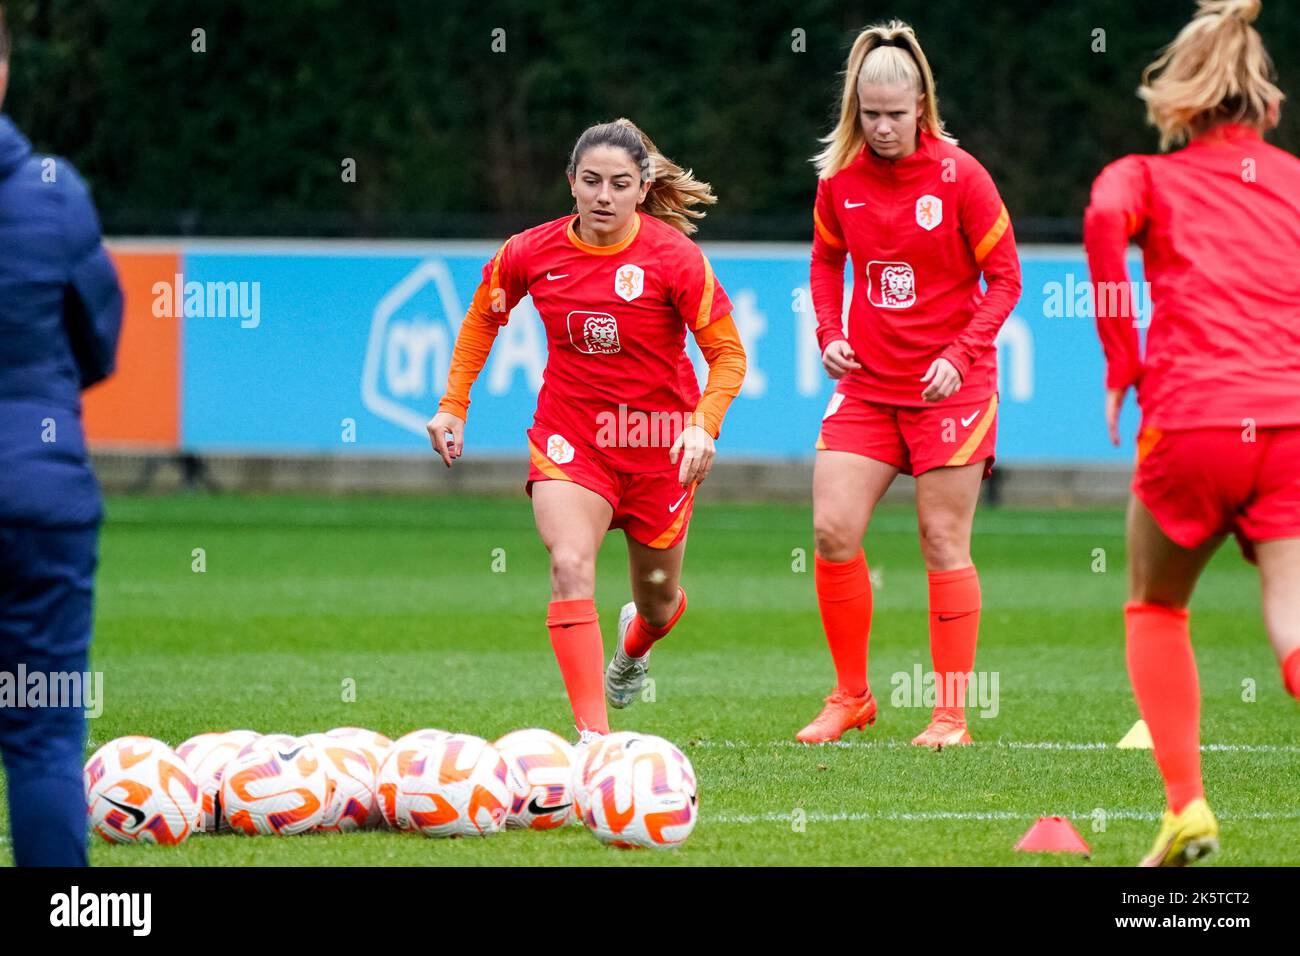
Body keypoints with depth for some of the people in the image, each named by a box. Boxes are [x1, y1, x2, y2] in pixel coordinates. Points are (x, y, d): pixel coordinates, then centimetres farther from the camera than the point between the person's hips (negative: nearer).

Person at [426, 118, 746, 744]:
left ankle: (634, 644, 55)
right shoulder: (531, 253, -8)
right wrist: (453, 405, 8)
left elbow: (728, 353, -11)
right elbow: (483, 316, 12)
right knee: (570, 568, -24)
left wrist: (703, 426, -27)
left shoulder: (672, 256, -16)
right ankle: (592, 734, -28)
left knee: (657, 598, 15)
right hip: (568, 438, 0)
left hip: (658, 442, 0)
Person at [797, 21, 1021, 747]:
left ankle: (952, 714, 5)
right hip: (867, 382, 4)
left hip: (951, 383, -4)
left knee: (944, 542, -2)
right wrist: (829, 334, 1)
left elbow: (1004, 277, -5)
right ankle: (852, 697, 9)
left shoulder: (959, 175, -9)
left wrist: (962, 356, -17)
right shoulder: (839, 179, 1)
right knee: (832, 530, -7)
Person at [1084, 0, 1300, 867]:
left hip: (1191, 421, -1)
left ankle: (1186, 803, 9)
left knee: (1156, 608, 21)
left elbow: (1105, 217, -12)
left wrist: (1122, 366, -7)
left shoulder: (1148, 177, 12)